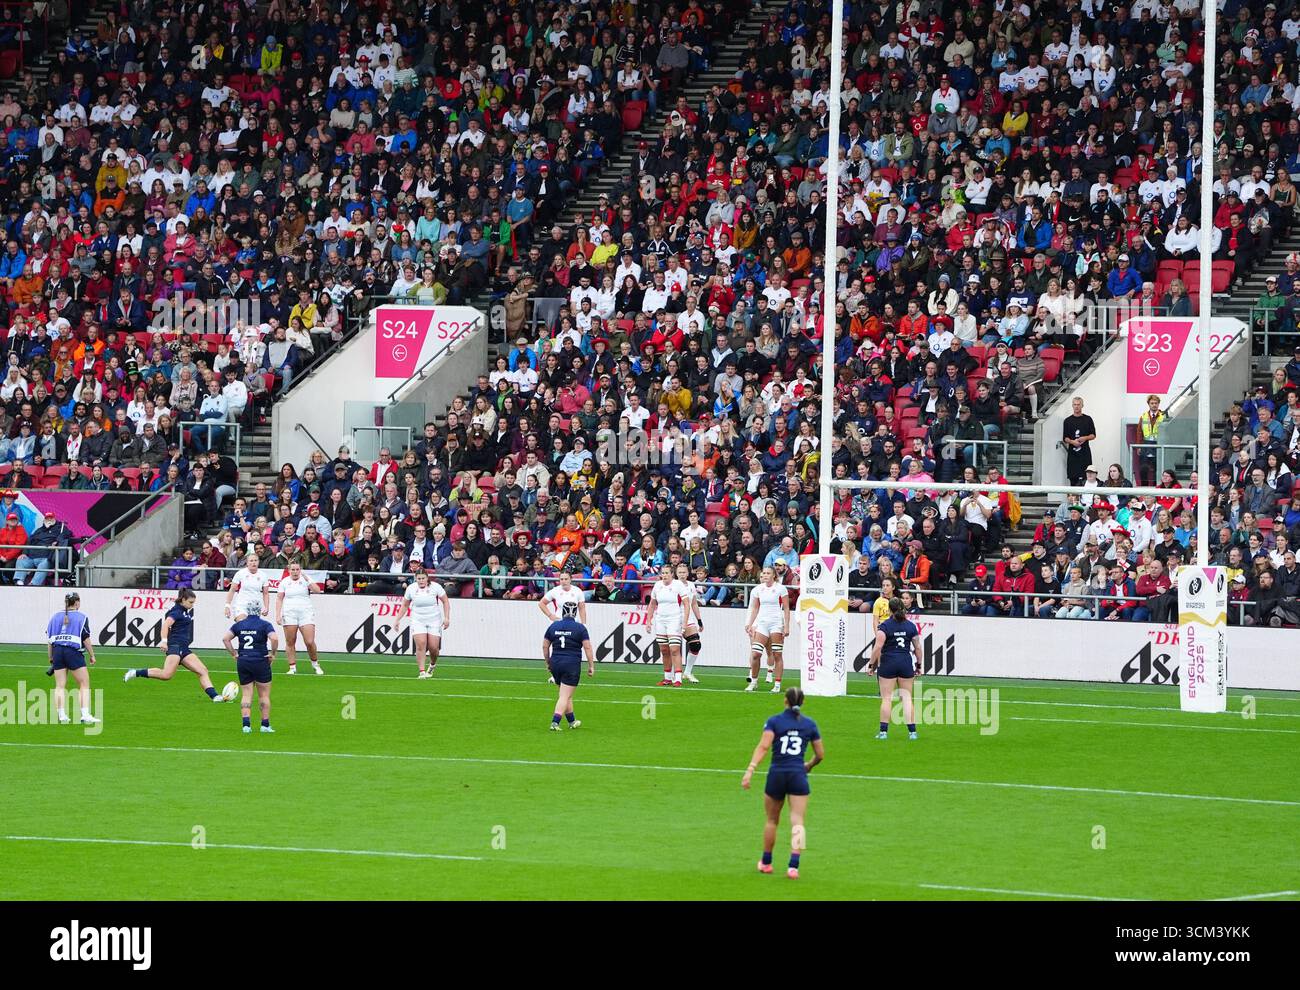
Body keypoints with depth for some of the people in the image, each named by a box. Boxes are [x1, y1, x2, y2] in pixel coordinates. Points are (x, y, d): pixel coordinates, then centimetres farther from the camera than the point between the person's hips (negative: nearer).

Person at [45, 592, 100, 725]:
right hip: (74, 652, -4)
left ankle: (62, 716, 2)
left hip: (57, 651, 4)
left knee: (60, 686, 7)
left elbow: (49, 640, 11)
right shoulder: (82, 617, -2)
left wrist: (51, 659, 17)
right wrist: (92, 655, 4)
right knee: (84, 685, 2)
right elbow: (86, 639, -6)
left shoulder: (55, 617, 11)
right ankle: (85, 715, -7)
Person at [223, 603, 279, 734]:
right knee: (264, 695, 9)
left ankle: (246, 724, -4)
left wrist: (234, 654, 6)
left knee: (246, 695, 7)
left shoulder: (239, 624, 6)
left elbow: (225, 638, 1)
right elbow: (274, 638, -20)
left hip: (242, 662, 3)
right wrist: (272, 654, -7)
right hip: (261, 662, -3)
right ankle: (265, 725, 9)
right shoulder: (265, 625, -5)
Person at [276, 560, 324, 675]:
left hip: (306, 613, -1)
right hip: (289, 614, 1)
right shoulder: (284, 582, 7)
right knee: (290, 643, -1)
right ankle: (292, 667, 5)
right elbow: (279, 599, 7)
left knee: (310, 642, -9)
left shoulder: (305, 579, 4)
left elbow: (317, 590, -9)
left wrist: (308, 580, -16)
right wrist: (278, 615, -1)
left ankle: (315, 665, 11)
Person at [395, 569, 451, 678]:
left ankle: (432, 664, 28)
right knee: (420, 645, -17)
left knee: (433, 647, -4)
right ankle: (422, 671, -15)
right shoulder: (411, 588, -1)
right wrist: (398, 620, 9)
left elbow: (445, 601, 1)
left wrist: (446, 617, -9)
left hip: (434, 621, -1)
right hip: (418, 620, 1)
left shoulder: (436, 587, -7)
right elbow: (405, 606, 11)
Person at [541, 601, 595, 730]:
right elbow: (588, 648, -8)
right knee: (565, 696, -4)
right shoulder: (580, 628, -5)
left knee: (566, 695, 20)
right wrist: (591, 666, -1)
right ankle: (555, 723, -16)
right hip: (572, 665, -4)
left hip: (555, 663, 4)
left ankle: (572, 721, 33)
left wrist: (548, 663, 22)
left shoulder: (553, 626, 5)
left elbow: (545, 646, 10)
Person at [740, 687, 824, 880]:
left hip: (776, 775, 0)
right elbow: (820, 754, 12)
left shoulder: (774, 721, -1)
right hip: (798, 775, 0)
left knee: (772, 821, 18)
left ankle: (766, 862, 30)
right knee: (797, 822, -4)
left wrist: (750, 770, -21)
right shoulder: (810, 724, 6)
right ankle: (793, 866, -17)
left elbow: (763, 746, -15)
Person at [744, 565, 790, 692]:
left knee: (777, 655, -3)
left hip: (776, 623, -3)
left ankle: (777, 685, 1)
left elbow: (786, 609, -2)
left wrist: (786, 626, -9)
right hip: (762, 623, 3)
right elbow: (755, 609, 16)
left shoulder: (780, 588, -2)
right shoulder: (758, 589, 9)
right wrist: (750, 625, 11)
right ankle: (753, 681, 7)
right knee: (755, 654, -6)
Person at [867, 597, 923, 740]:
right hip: (906, 662, 3)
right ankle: (912, 731, 3)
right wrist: (918, 665, 19)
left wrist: (871, 665, -4)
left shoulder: (885, 626, -7)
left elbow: (878, 647, -12)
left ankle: (883, 731, 1)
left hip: (888, 663, -3)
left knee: (886, 698, 1)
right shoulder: (911, 626, 4)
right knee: (907, 697, 6)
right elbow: (917, 647, 8)